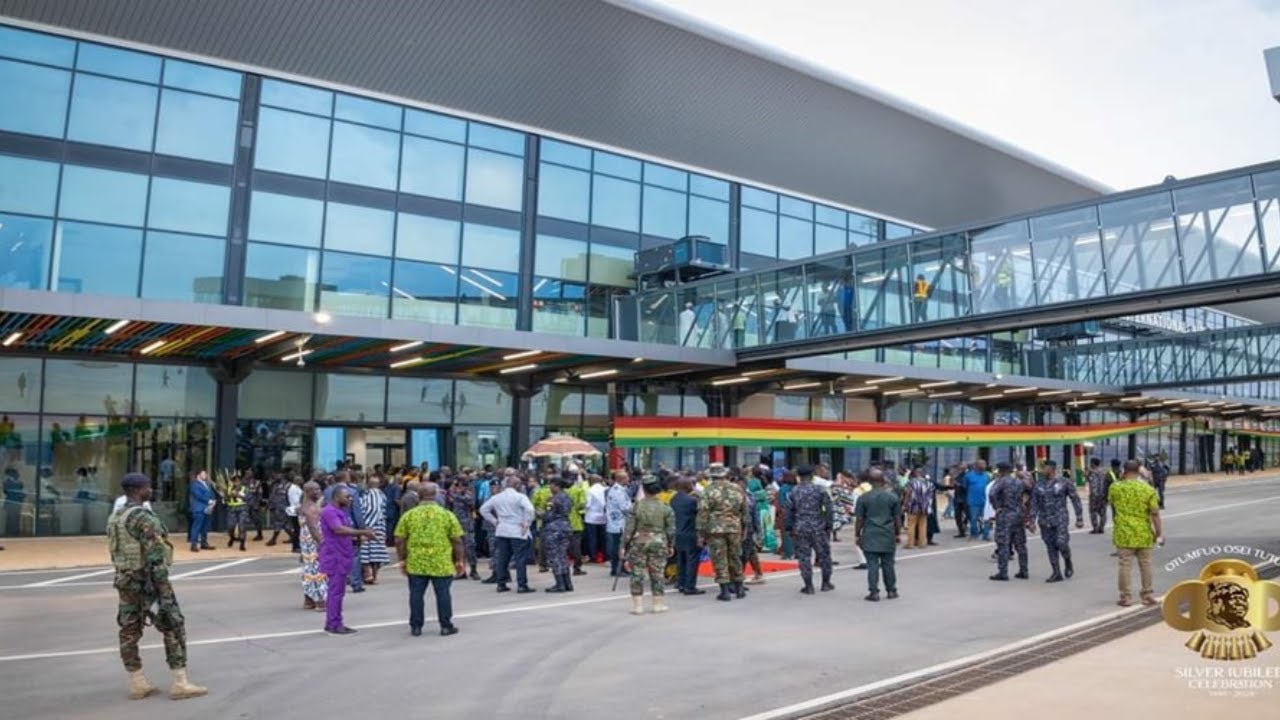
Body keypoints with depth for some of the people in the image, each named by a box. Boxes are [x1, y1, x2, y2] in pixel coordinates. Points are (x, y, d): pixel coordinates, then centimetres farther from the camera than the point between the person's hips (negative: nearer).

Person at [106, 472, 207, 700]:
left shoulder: (114, 519, 10)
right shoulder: (144, 517, -19)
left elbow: (116, 553, 17)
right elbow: (155, 557, -23)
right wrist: (164, 589, -21)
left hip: (125, 582, 9)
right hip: (148, 581, -9)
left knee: (130, 631, 10)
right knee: (174, 628, -2)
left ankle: (137, 683, 15)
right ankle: (180, 683, -1)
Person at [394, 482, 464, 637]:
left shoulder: (408, 515, 2)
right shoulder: (447, 515, -1)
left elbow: (399, 540, 3)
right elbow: (457, 540, 0)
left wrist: (402, 560, 13)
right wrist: (459, 560, 8)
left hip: (415, 564, 1)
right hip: (441, 564, -1)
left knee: (416, 595, 9)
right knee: (443, 594, 7)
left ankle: (416, 627, 15)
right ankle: (446, 626, 13)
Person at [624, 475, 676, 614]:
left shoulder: (637, 506, -7)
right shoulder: (665, 507, -3)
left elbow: (629, 528, -5)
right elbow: (671, 529, 1)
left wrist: (624, 545, 3)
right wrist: (671, 545, 13)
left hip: (639, 543, -1)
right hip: (659, 543, 1)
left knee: (637, 574, 6)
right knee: (658, 574, 10)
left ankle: (637, 605, 7)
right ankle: (659, 604, 15)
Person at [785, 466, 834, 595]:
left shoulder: (793, 492, 2)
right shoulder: (820, 490, -3)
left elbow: (789, 512, 4)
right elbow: (828, 510, -3)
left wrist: (790, 529, 12)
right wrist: (828, 526, 4)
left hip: (800, 529, 1)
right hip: (818, 528, -1)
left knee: (804, 557, 5)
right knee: (824, 555, 13)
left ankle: (809, 586, 6)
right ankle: (826, 583, 21)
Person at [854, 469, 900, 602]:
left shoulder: (863, 498, -5)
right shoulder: (893, 496, -1)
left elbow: (859, 519, -3)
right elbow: (897, 518, 3)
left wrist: (857, 535, 6)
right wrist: (898, 533, 14)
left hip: (870, 536, -2)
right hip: (888, 536, 2)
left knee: (872, 565, 1)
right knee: (888, 564, 12)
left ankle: (874, 592, 1)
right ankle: (891, 591, 20)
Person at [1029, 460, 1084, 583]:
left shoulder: (1064, 482, -5)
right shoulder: (1039, 483, 5)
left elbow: (1075, 500, -1)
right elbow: (1034, 503, 8)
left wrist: (1079, 518, -4)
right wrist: (1032, 520, 3)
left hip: (1060, 519, -4)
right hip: (1044, 520, 4)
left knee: (1061, 543, -14)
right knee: (1051, 547, 5)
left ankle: (1068, 562, 17)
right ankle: (1056, 574, 13)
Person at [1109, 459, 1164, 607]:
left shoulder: (1115, 487, -6)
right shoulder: (1149, 489, -6)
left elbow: (1110, 501, 16)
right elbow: (1155, 513, -8)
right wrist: (1159, 533, 0)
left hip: (1124, 534, -1)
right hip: (1144, 534, 1)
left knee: (1125, 565, 3)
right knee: (1145, 564, 13)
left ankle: (1126, 597, 5)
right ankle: (1148, 595, 21)